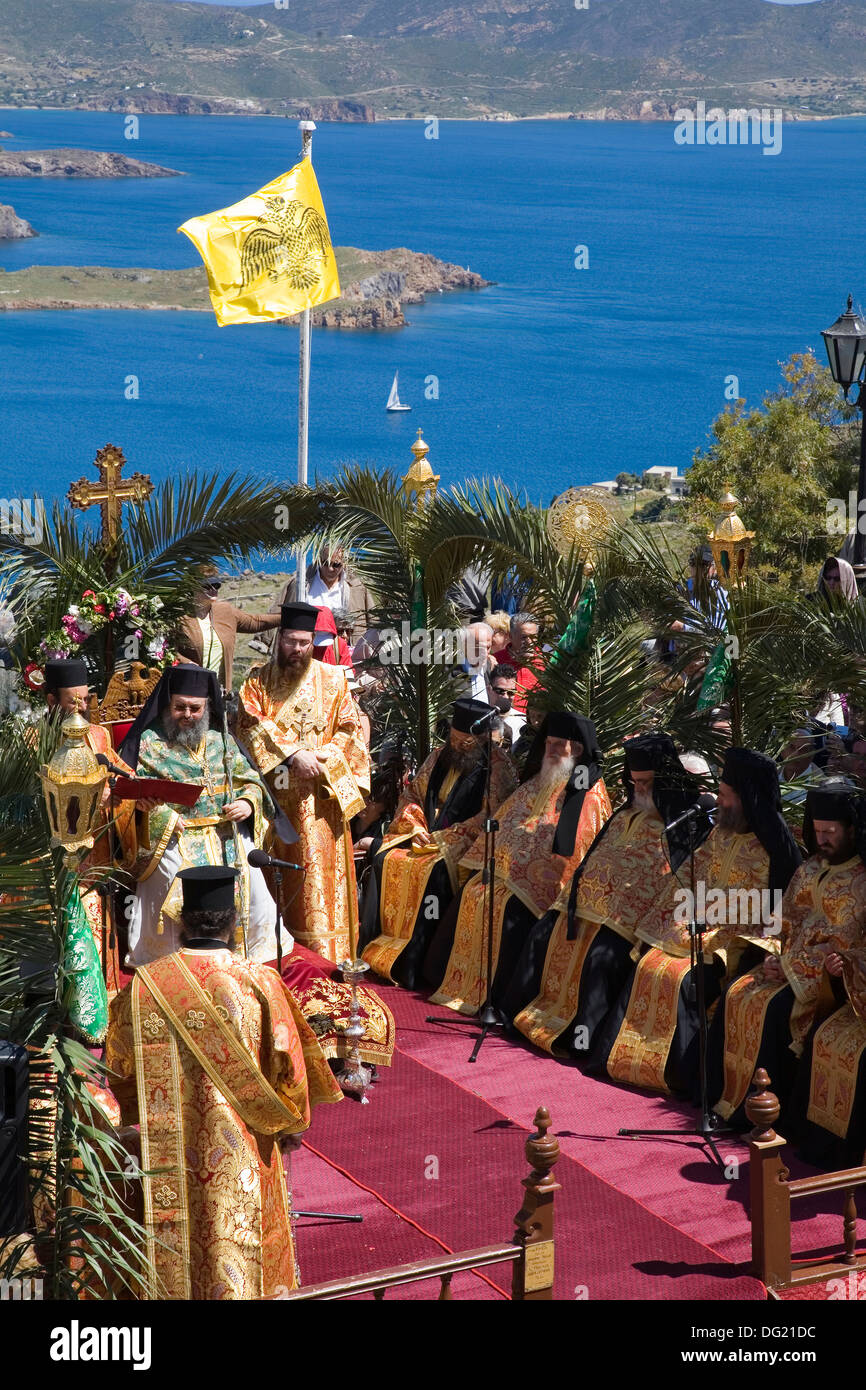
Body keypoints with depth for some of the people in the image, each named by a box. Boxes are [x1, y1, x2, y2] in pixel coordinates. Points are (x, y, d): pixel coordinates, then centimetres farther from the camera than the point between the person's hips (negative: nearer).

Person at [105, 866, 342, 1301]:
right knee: (238, 1244, 12)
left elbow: (119, 1067, 3)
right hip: (241, 1160, -1)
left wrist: (139, 1119, 20)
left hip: (168, 1155, 2)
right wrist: (290, 1121, 10)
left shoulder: (144, 985, -9)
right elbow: (289, 1063, -7)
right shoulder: (259, 983, -14)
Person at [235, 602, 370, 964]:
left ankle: (323, 958, -6)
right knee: (277, 870, 0)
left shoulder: (332, 679, 9)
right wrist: (293, 754, -18)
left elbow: (349, 730, 6)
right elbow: (251, 725, -6)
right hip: (274, 792, 0)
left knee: (319, 869, -6)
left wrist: (322, 759, -11)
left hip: (319, 793, 0)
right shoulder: (258, 680, 8)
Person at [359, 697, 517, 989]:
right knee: (385, 860, -18)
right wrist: (415, 827, -3)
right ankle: (376, 951, -16)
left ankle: (411, 966, -29)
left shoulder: (497, 767, -5)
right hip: (425, 840, 6)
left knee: (433, 870, -34)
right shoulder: (439, 756, 14)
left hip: (465, 846, -6)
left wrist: (440, 838, -15)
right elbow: (412, 794, 18)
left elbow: (491, 819, -12)